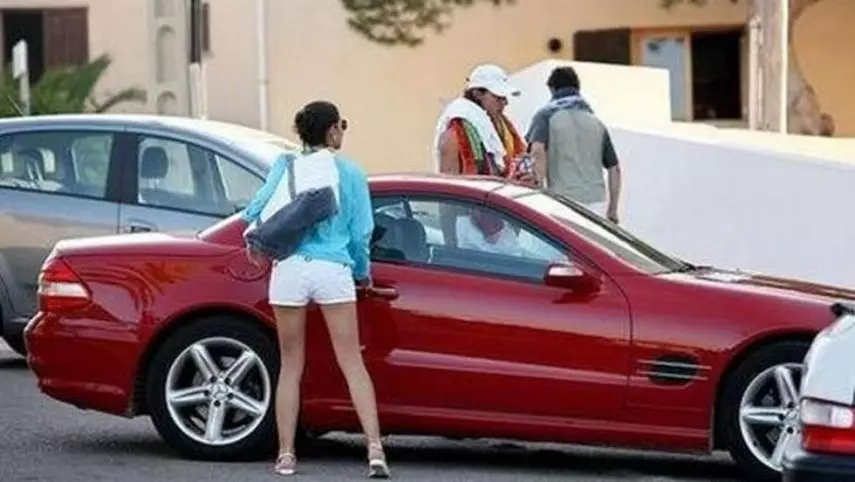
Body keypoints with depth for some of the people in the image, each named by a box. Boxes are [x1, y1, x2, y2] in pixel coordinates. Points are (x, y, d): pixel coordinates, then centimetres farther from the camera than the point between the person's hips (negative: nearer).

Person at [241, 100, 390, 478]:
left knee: (290, 366, 11)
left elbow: (255, 211, 2)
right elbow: (361, 231, 8)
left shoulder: (285, 167, 7)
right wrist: (362, 273, 24)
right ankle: (375, 449, -9)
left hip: (289, 269, 1)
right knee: (352, 363, 1)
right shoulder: (349, 172, 5)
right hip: (333, 270, -1)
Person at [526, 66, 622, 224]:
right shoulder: (596, 122, 17)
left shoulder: (546, 115, 3)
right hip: (597, 201, 4)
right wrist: (612, 210, 21)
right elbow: (615, 169, 16)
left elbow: (537, 151, -16)